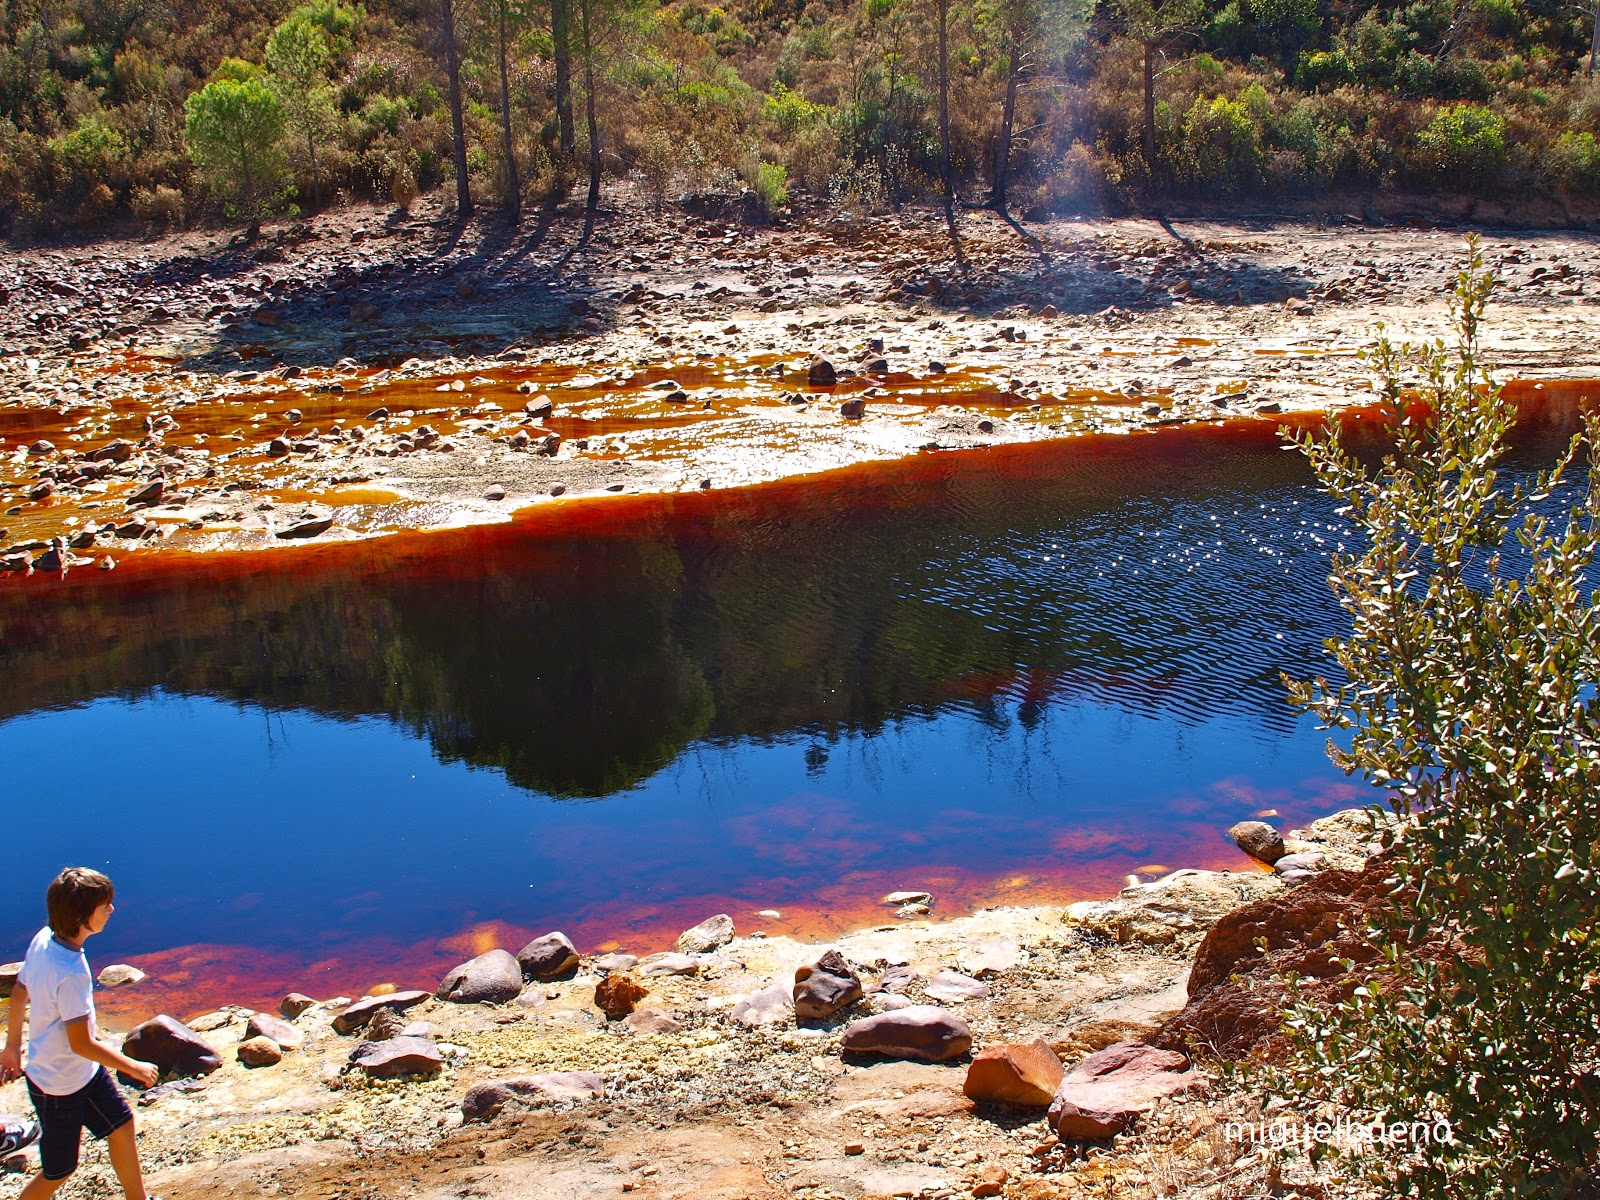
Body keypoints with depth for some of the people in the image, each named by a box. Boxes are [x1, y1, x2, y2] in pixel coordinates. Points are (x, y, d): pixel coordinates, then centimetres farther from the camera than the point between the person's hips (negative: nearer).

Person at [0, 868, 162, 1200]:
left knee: (121, 1124, 22)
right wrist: (133, 1067, -16)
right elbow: (81, 1045, -28)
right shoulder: (70, 973, -34)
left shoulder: (43, 939, -10)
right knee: (58, 1171, 10)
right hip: (60, 1086, -9)